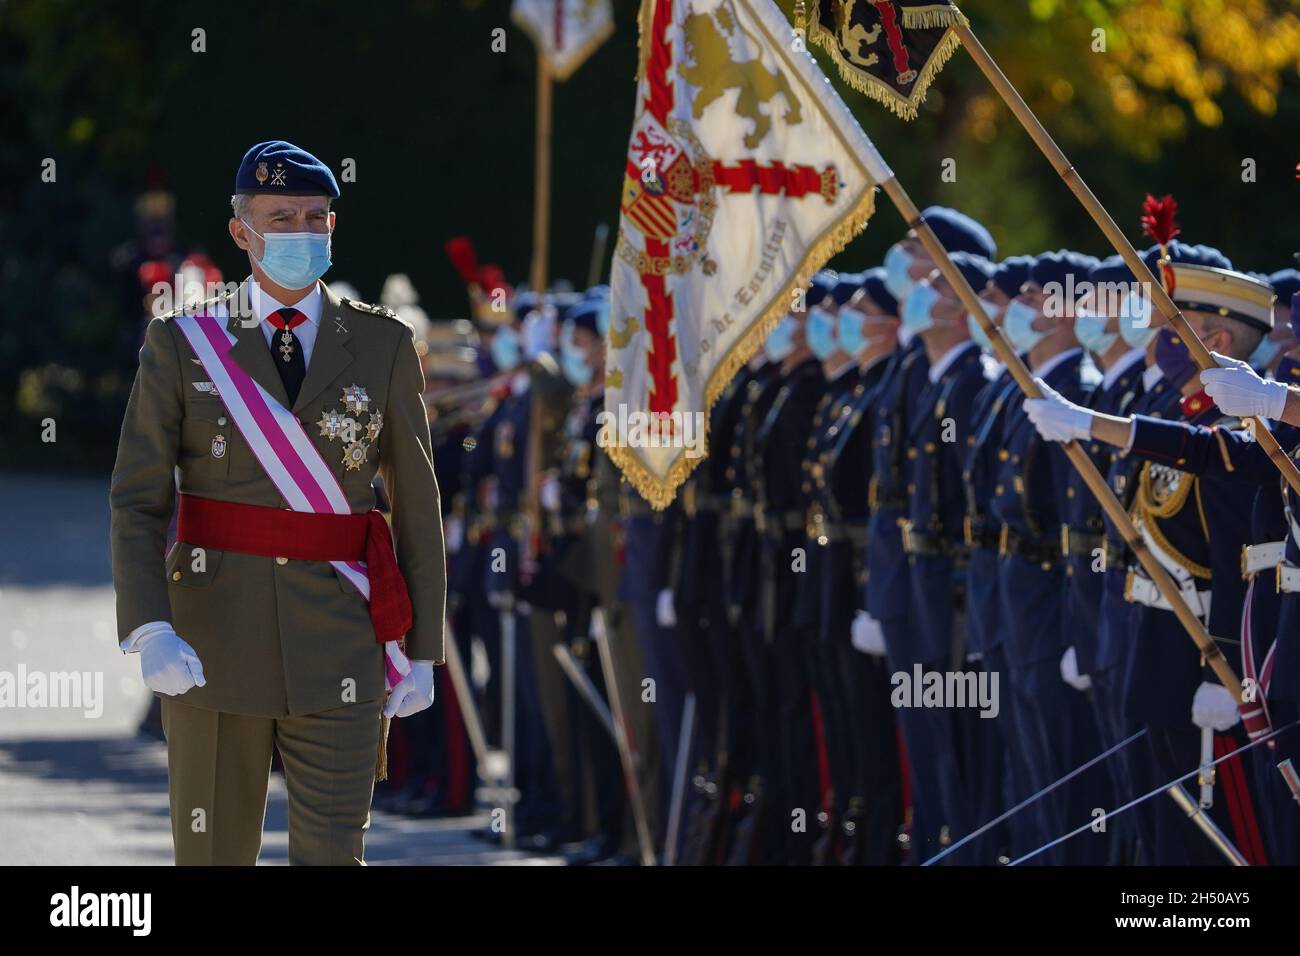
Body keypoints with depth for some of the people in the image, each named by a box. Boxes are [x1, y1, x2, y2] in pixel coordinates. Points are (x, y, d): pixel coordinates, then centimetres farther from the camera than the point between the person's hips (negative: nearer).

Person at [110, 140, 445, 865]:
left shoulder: (382, 344, 5)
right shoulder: (183, 344, 2)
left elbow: (417, 503, 7)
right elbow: (138, 501, -4)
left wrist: (422, 650, 4)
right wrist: (150, 633, -18)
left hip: (337, 642, 0)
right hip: (213, 641, 0)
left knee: (332, 857, -10)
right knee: (215, 857, 7)